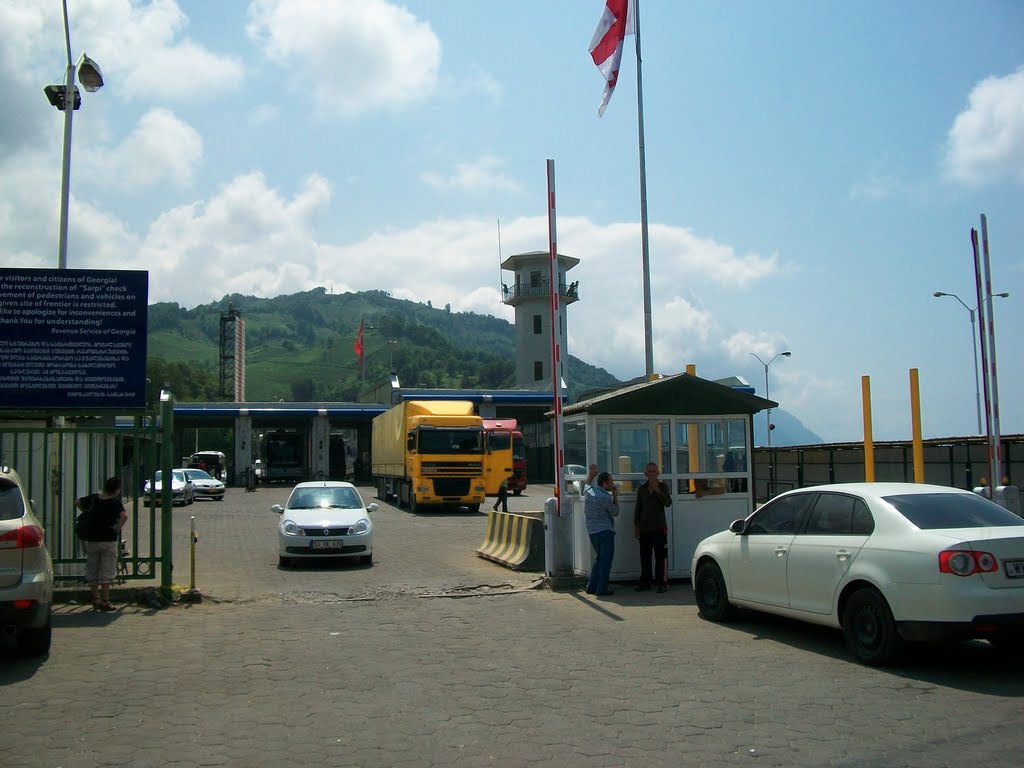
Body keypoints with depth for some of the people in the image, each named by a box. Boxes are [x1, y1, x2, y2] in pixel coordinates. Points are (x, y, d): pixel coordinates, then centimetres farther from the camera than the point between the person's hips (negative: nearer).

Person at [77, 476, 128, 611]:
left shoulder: (93, 498, 4)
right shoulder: (115, 503, -12)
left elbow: (77, 503, 19)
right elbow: (124, 516, -29)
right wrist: (117, 528, -15)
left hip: (91, 540, 4)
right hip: (108, 540, -4)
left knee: (92, 570, 15)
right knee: (107, 572, 3)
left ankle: (96, 600, 18)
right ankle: (105, 602, 4)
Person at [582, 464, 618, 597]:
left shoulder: (588, 491, 4)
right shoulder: (605, 497, -17)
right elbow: (615, 512, -3)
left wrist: (591, 475, 33)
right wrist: (615, 497, 4)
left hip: (592, 530, 8)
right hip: (605, 531, -8)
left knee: (599, 559, 18)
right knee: (605, 561, -2)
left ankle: (591, 587, 17)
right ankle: (602, 589, -3)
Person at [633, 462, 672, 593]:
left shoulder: (663, 487, 2)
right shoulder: (642, 489, 10)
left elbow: (668, 503, -12)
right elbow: (638, 509, 13)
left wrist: (657, 490, -20)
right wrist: (636, 526, 8)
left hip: (659, 528, -3)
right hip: (644, 528, 3)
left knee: (660, 556, -4)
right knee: (644, 556, 6)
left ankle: (662, 582, 0)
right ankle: (645, 582, 13)